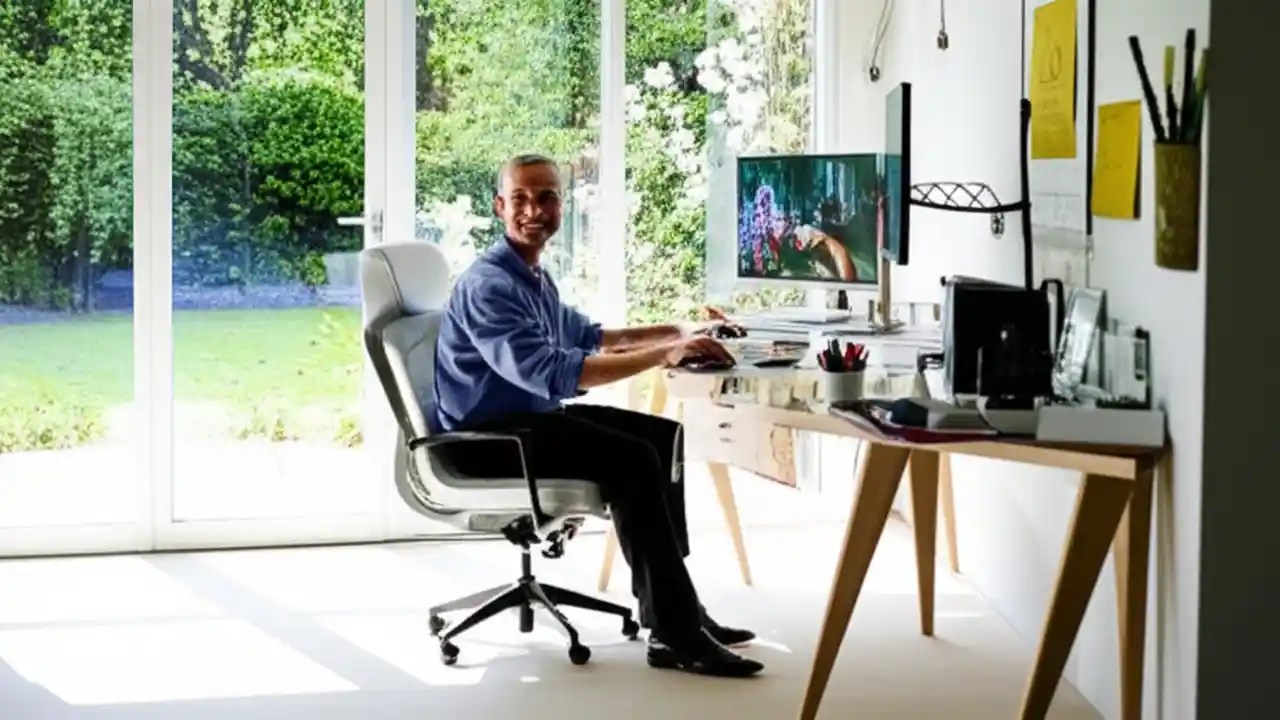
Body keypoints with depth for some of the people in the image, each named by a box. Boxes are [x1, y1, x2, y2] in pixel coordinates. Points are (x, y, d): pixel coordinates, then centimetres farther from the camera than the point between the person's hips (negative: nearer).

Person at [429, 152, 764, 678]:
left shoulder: (534, 277, 13)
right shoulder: (488, 284, -20)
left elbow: (585, 335, 31)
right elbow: (550, 372, -32)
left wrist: (678, 332, 23)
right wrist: (665, 355, -34)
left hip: (530, 418, 10)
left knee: (663, 437, 3)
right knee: (632, 459, -25)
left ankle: (670, 607, 0)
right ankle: (675, 634, -22)